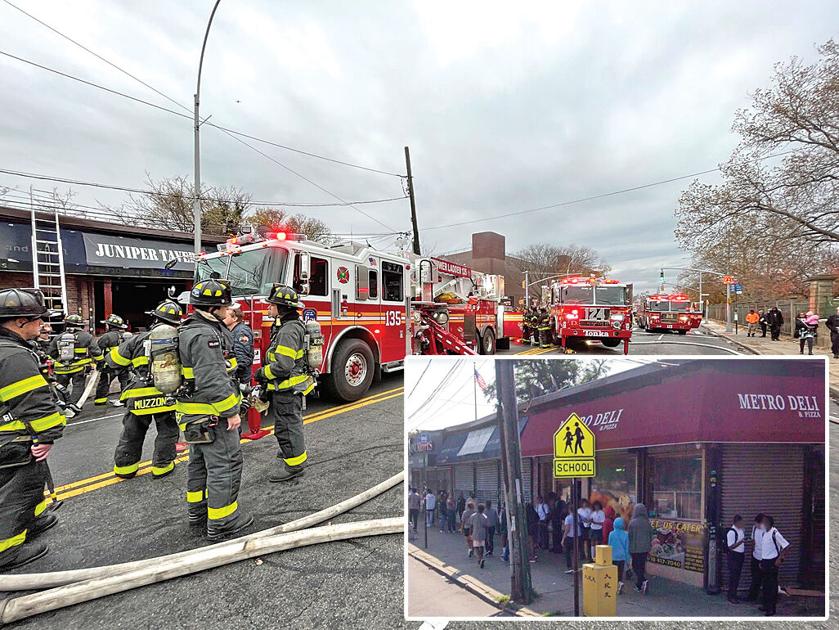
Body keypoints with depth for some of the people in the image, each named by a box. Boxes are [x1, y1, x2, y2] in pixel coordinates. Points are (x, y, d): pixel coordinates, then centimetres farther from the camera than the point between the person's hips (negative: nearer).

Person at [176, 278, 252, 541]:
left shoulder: (192, 330, 12)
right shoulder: (205, 335, -23)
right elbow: (213, 381, -27)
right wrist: (231, 411, -22)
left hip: (195, 414, 11)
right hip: (212, 413, -11)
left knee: (199, 462, 21)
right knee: (225, 464, -2)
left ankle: (198, 512, 35)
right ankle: (221, 522, 9)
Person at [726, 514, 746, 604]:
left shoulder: (741, 530, 6)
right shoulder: (731, 532, -20)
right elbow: (730, 547, -22)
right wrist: (741, 541, -33)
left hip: (740, 555, 8)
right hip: (734, 556, -8)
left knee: (737, 576, 16)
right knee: (733, 576, -2)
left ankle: (734, 595, 28)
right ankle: (731, 597, 8)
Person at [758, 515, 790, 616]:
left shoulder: (775, 533, -17)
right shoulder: (764, 533, 8)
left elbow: (786, 546, -19)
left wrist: (779, 559, -18)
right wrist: (762, 562, 16)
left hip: (772, 562, -8)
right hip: (765, 562, 8)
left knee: (772, 586, 2)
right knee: (765, 585, 15)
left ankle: (771, 608, 11)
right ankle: (766, 605, 26)